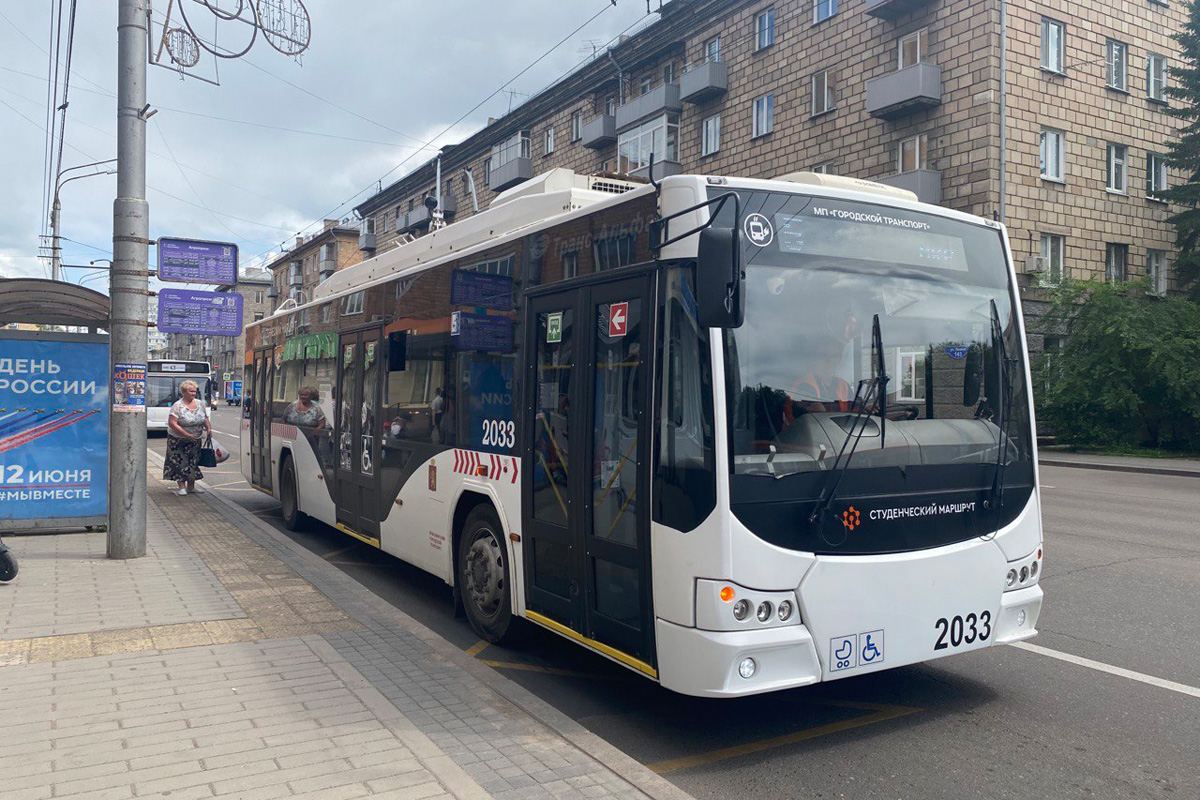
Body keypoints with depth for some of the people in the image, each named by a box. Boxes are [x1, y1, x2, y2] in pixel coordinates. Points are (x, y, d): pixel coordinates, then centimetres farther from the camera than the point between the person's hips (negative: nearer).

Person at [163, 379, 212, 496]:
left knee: (193, 462, 9)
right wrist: (187, 435, -24)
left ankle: (191, 486, 19)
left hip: (195, 440, 5)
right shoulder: (177, 406, -14)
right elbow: (172, 423, -20)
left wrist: (208, 428, -1)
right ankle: (181, 487, 4)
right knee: (180, 462, -2)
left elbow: (205, 418, 18)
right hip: (178, 440, -5)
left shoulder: (200, 404, 4)